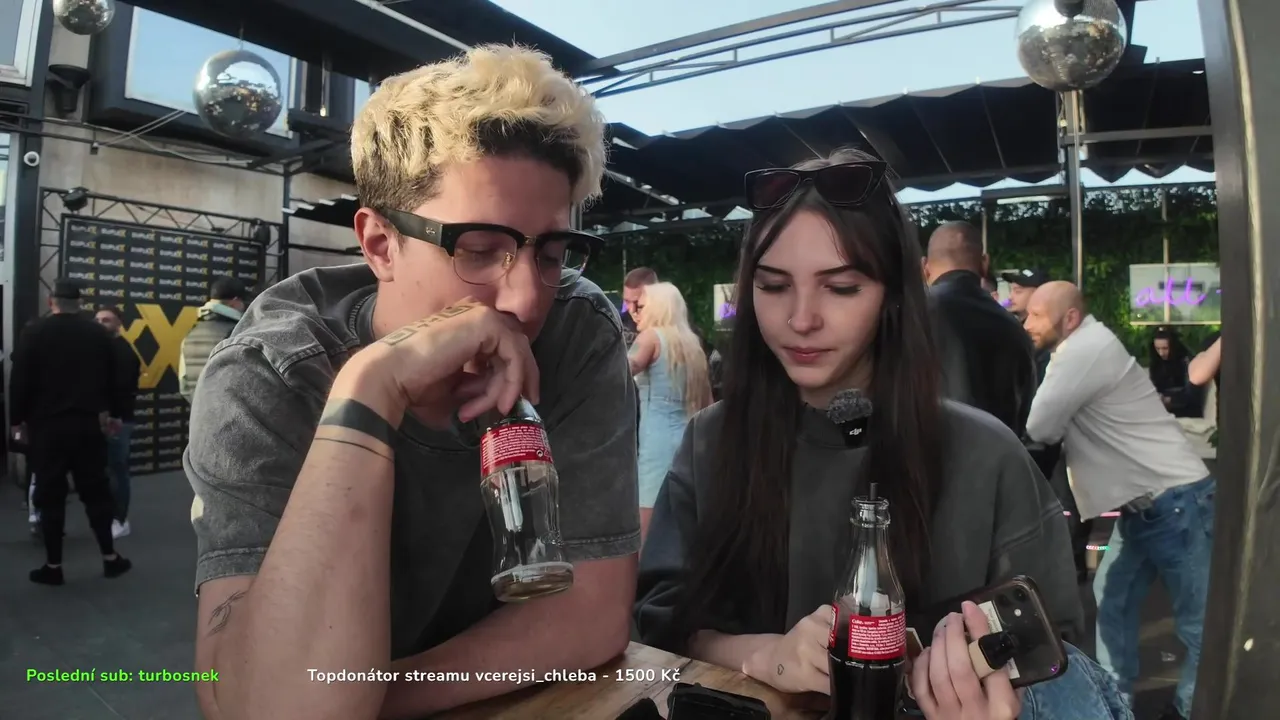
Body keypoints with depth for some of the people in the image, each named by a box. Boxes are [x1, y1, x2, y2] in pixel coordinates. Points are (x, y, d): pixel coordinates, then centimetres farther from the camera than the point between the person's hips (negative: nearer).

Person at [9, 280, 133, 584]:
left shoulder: (34, 332, -5)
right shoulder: (98, 333, 3)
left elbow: (19, 381, -4)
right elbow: (112, 380, 9)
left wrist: (17, 420, 6)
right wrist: (114, 413, 19)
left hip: (47, 425, -2)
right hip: (89, 424, 2)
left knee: (50, 496, 5)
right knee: (96, 491, 9)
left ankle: (53, 566, 10)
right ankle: (110, 557, 12)